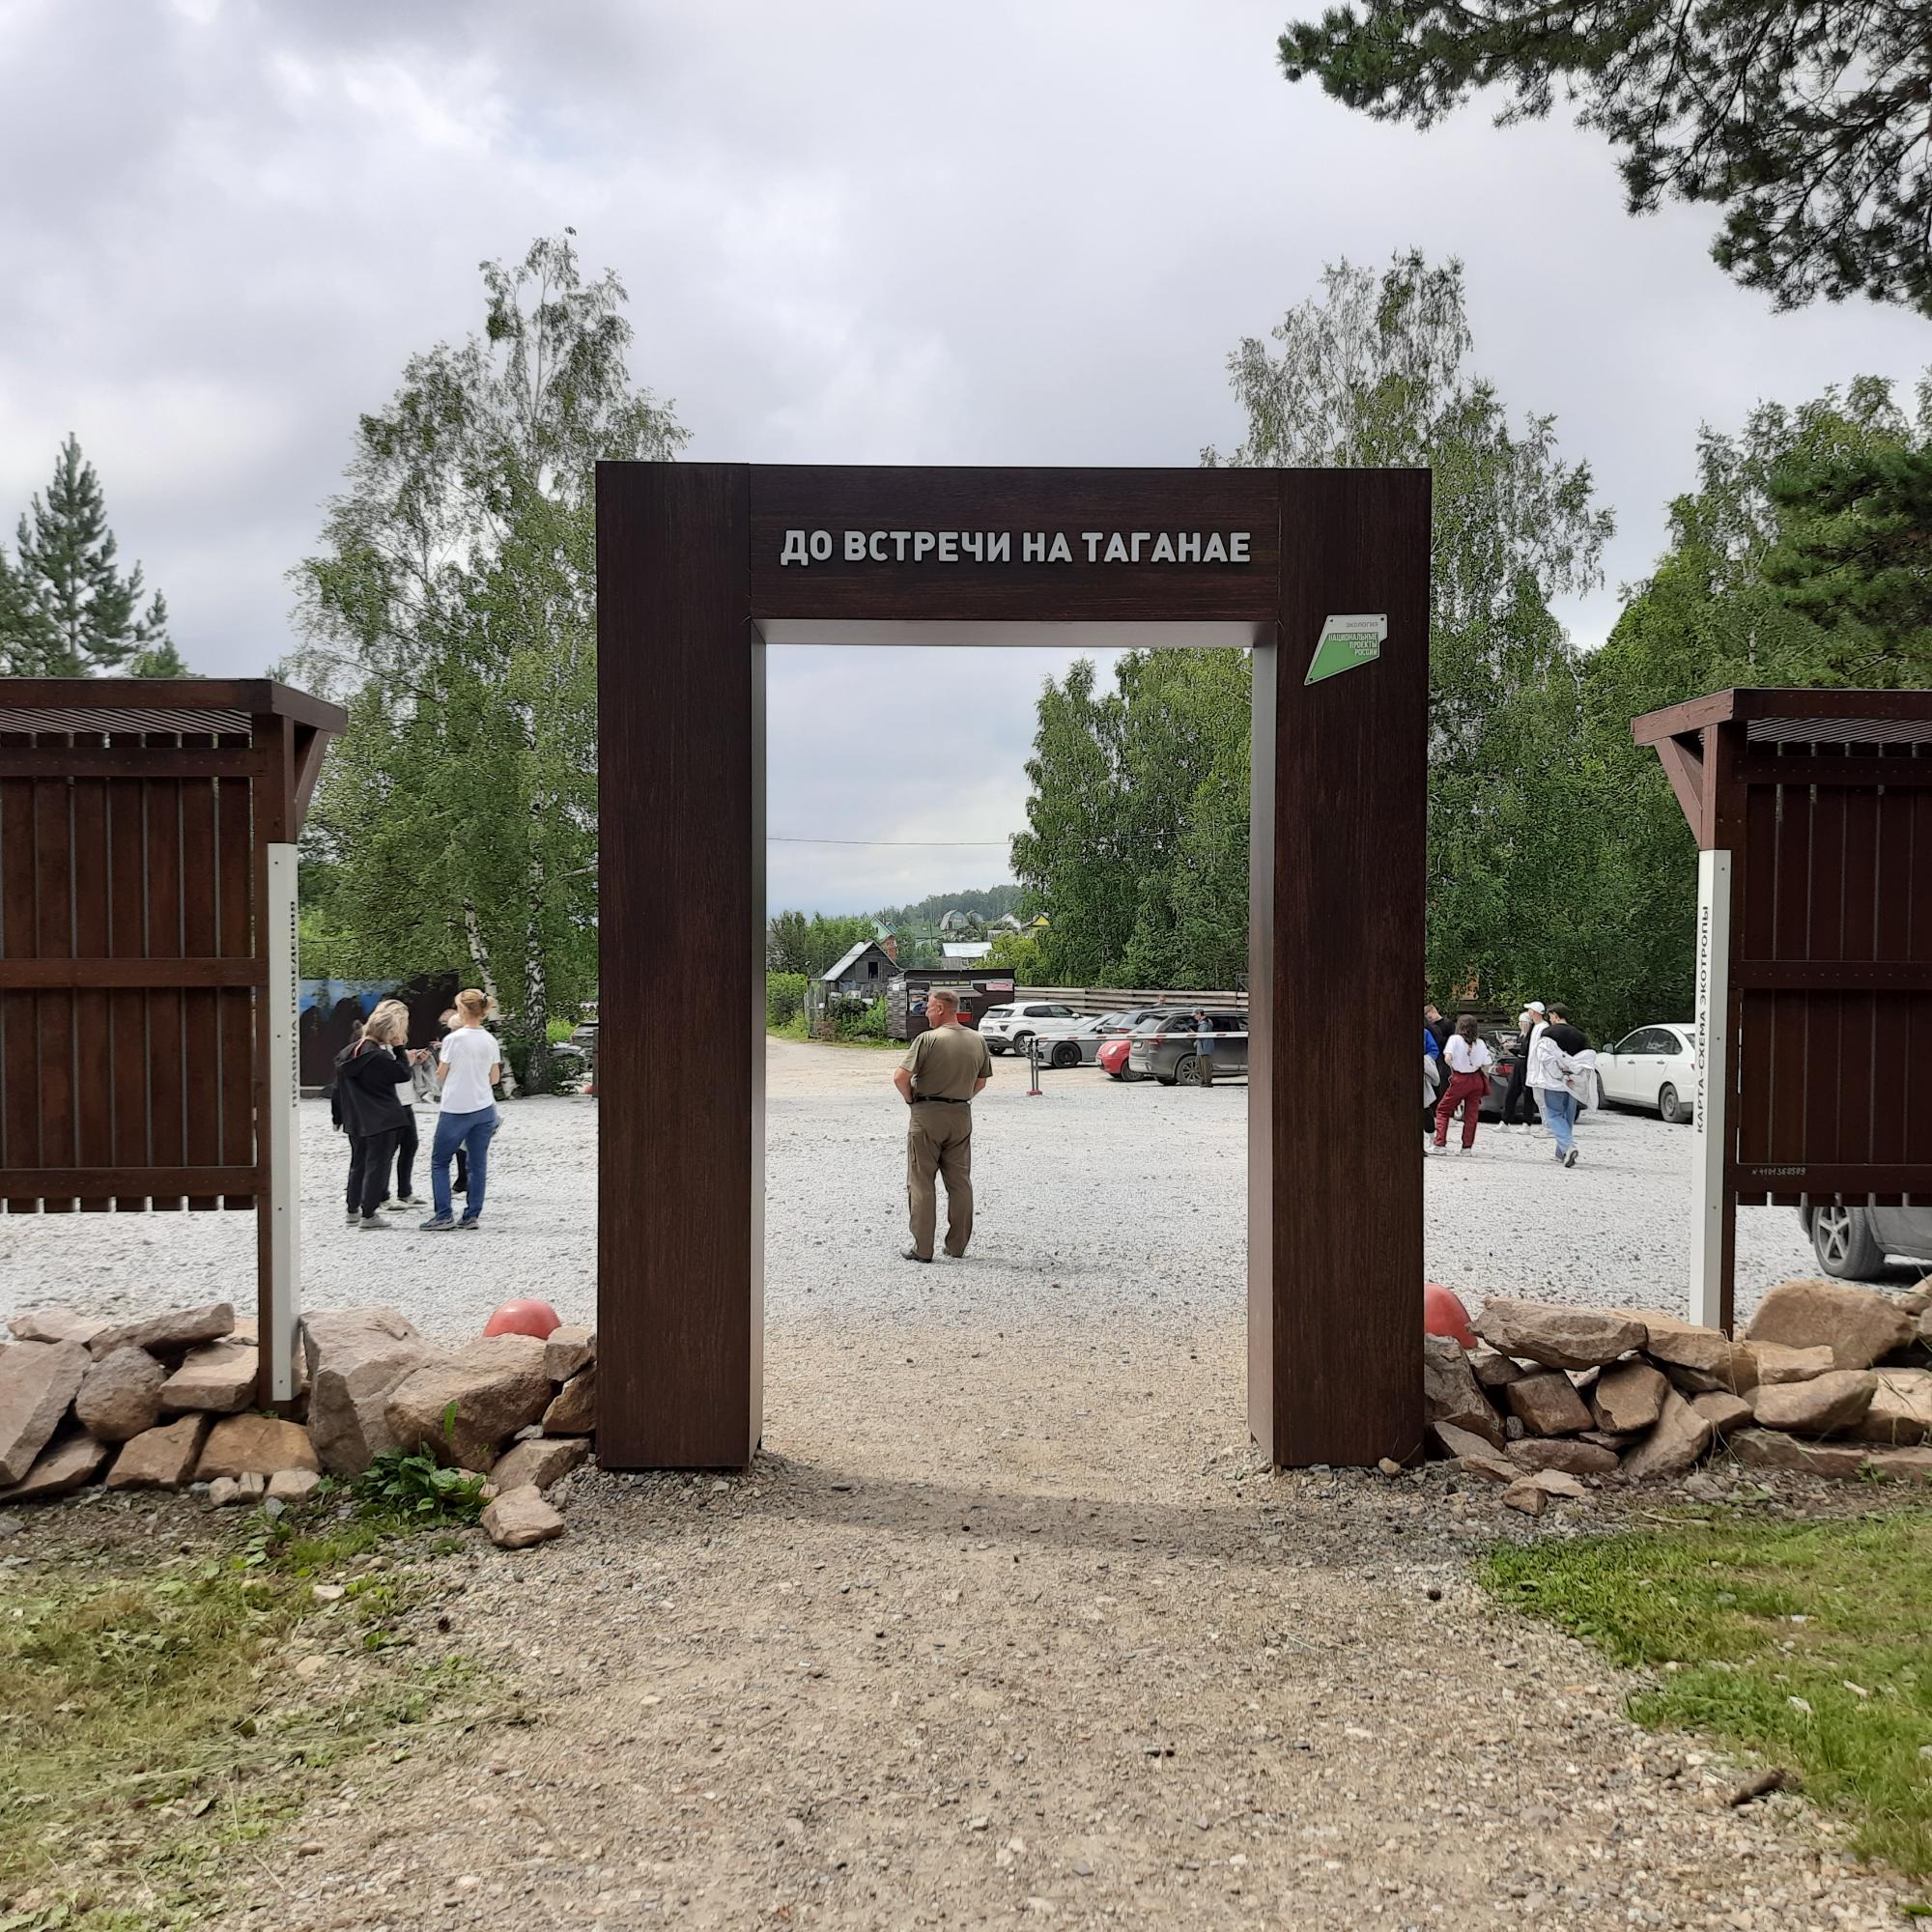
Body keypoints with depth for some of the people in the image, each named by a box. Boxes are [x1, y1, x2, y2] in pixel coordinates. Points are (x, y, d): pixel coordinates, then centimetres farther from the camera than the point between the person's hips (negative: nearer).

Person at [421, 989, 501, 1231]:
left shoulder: (453, 1039, -12)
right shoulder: (490, 1040, 3)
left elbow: (440, 1077, -4)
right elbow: (495, 1078, 9)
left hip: (456, 1109, -5)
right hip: (484, 1109, 5)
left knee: (439, 1161, 8)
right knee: (478, 1163, 8)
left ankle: (444, 1215, 1)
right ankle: (472, 1215, 8)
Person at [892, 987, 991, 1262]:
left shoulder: (928, 1039, -15)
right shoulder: (977, 1041, 4)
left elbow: (900, 1077, -19)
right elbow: (981, 1081, 15)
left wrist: (911, 1100, -2)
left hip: (927, 1115, -5)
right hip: (962, 1115, 5)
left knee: (921, 1183, 4)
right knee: (960, 1182, 11)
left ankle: (921, 1247, 5)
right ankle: (958, 1246, 15)